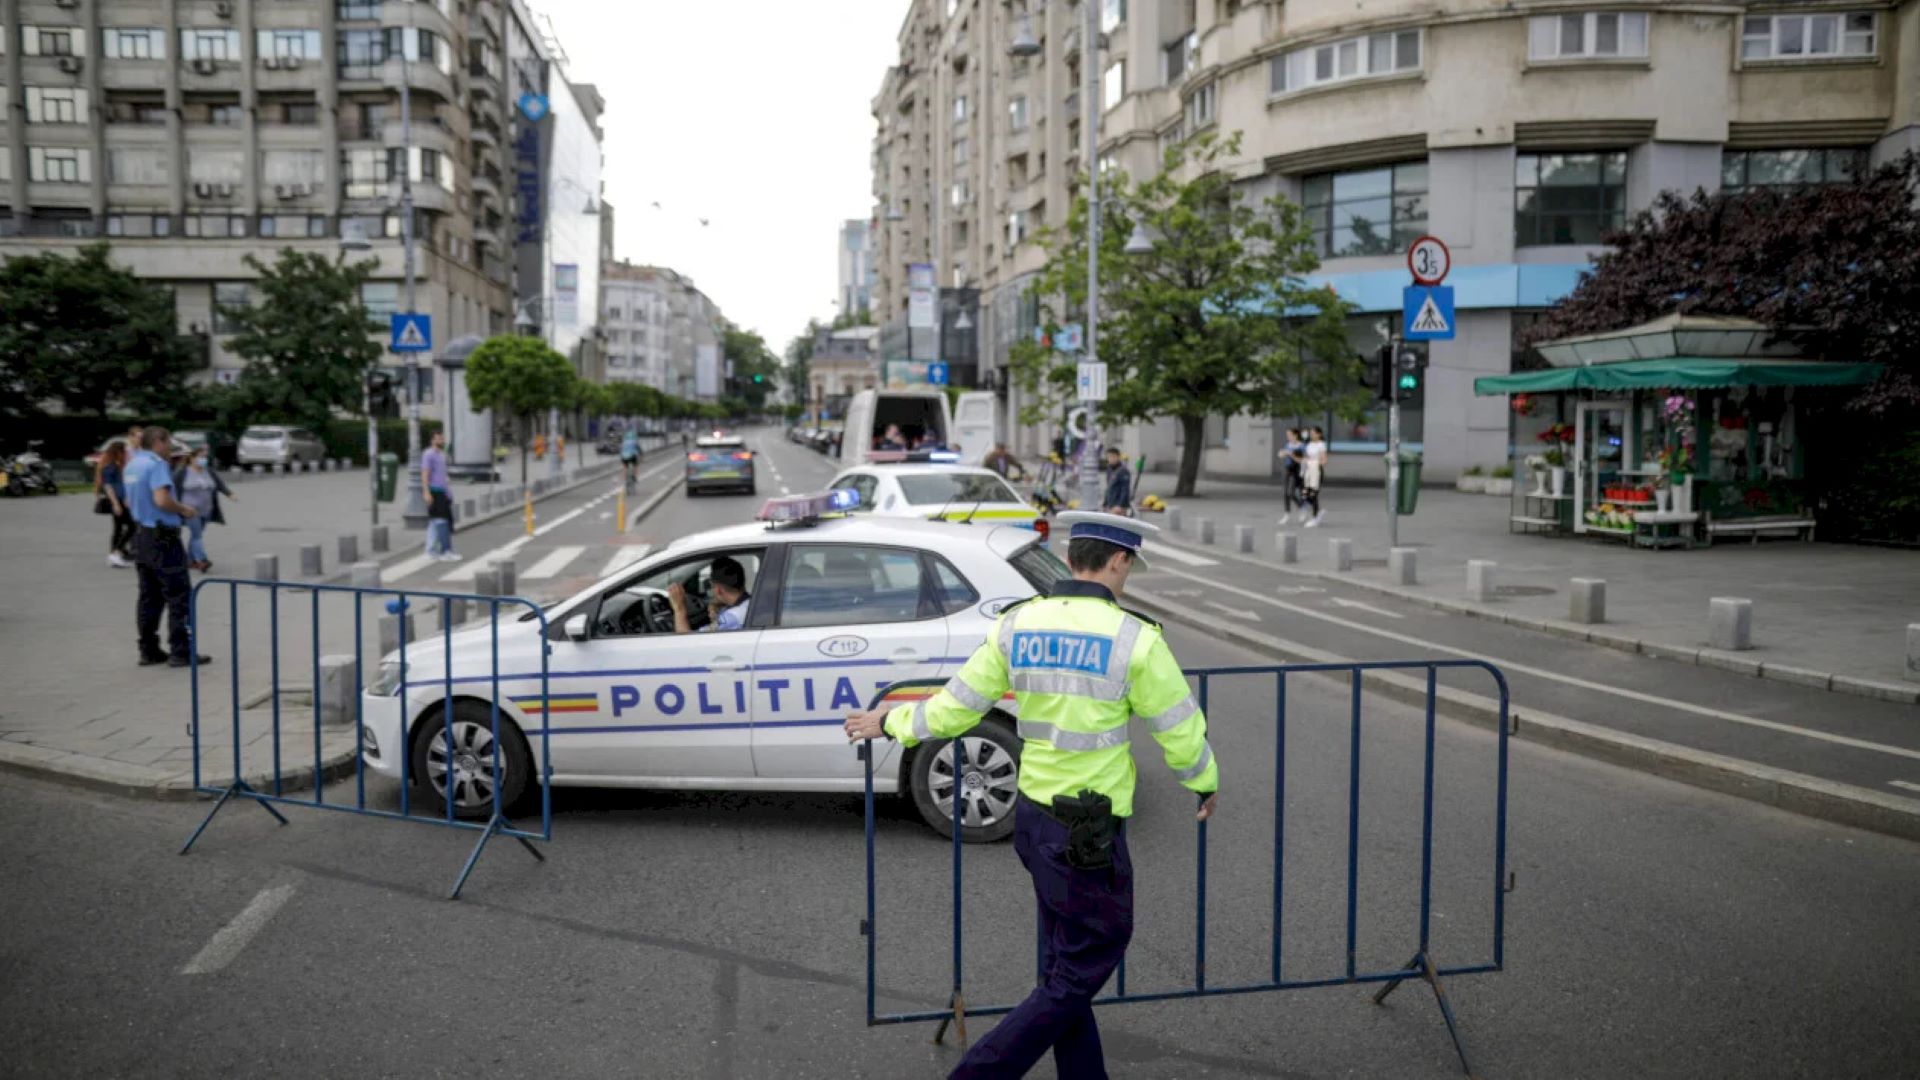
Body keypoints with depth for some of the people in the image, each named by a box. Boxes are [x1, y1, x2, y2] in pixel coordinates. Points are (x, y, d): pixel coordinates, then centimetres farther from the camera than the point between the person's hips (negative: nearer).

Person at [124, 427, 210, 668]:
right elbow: (162, 499, -26)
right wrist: (183, 509, -11)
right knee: (178, 596, -4)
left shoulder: (132, 466, 14)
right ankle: (181, 652, -4)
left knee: (148, 597, 12)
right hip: (163, 538, -9)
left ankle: (149, 651, 15)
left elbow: (129, 503, 23)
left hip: (141, 536, 9)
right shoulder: (156, 464, -15)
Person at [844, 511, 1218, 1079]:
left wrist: (891, 722, 22)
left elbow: (953, 707, 4)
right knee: (1079, 976, 6)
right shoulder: (1134, 639, -15)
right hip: (1090, 833, -7)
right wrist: (1206, 782, 15)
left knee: (1066, 967, 18)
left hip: (1035, 816, 7)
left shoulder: (1017, 624, 0)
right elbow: (1181, 732, -5)